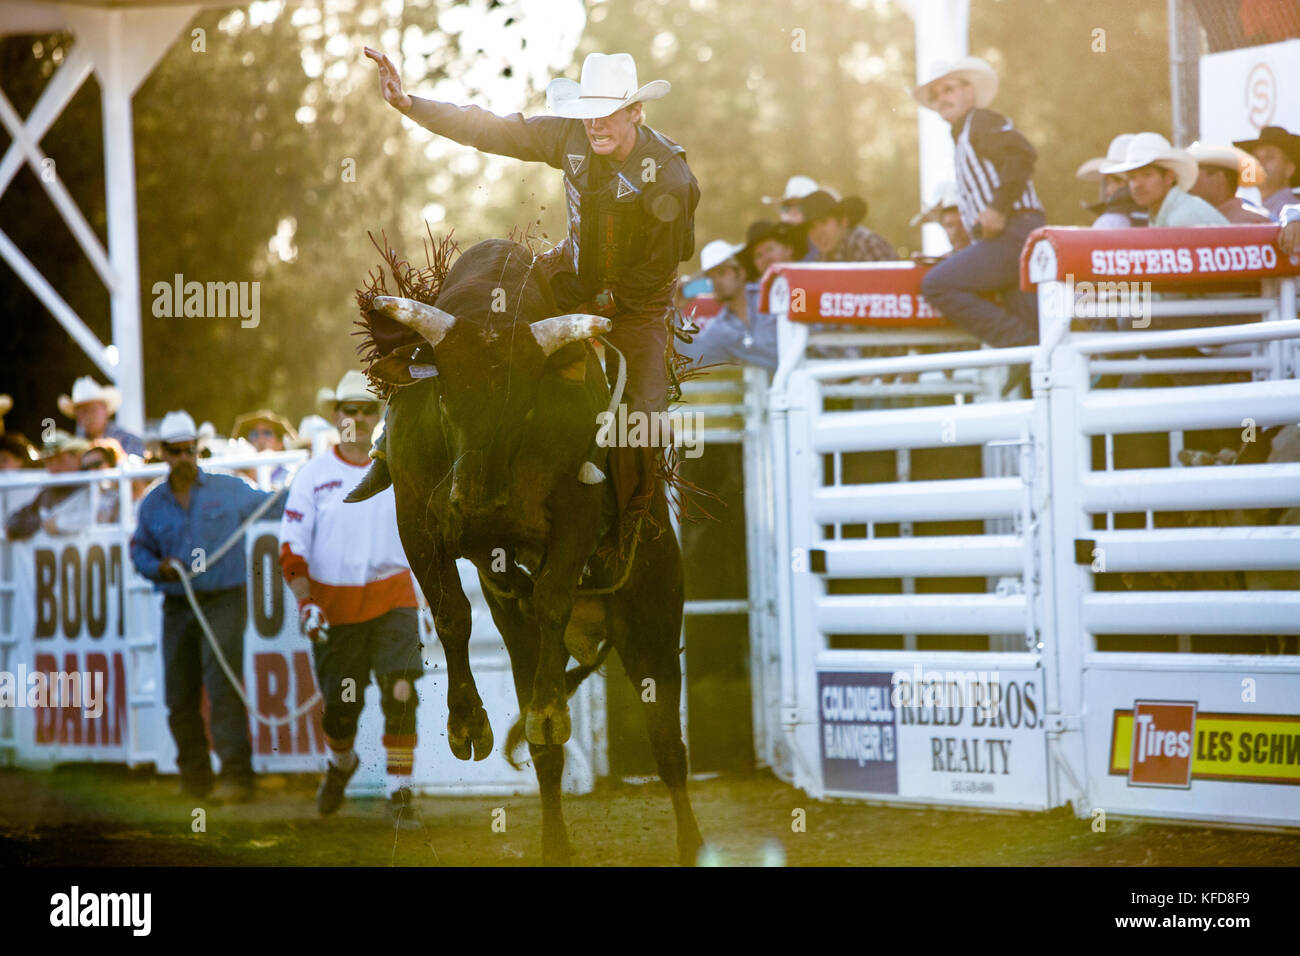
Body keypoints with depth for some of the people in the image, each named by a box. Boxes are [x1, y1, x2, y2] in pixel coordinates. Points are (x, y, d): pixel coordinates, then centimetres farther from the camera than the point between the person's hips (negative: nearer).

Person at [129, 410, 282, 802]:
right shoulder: (153, 504, 9)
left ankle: (236, 774, -16)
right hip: (177, 607, 4)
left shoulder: (229, 490, 3)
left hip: (223, 603, -4)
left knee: (224, 688, -16)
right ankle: (194, 776, 19)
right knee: (180, 697, 5)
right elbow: (139, 550, 15)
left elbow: (272, 506, 12)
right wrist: (159, 567, -5)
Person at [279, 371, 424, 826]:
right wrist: (305, 602, -13)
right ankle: (340, 764, 39)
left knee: (400, 695, -16)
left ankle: (399, 793, -9)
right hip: (334, 605, 0)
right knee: (340, 704, 7)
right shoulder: (314, 474, -1)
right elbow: (292, 545, -2)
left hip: (392, 600, 0)